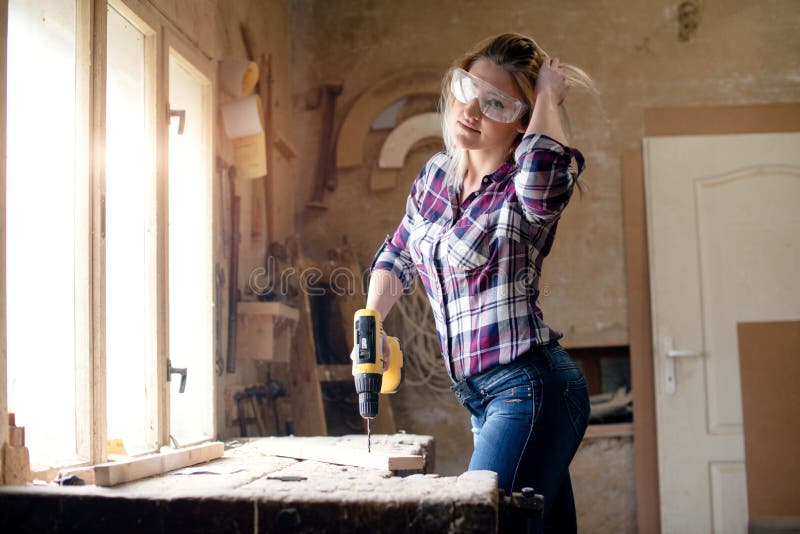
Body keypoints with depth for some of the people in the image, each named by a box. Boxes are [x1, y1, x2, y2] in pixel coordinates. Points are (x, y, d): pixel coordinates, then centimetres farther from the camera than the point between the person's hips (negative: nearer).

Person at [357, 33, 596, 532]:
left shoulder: (524, 190, -13)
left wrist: (548, 97, -22)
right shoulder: (436, 174, 10)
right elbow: (397, 254, 24)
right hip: (483, 396, 7)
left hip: (530, 386, -7)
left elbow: (543, 182, -40)